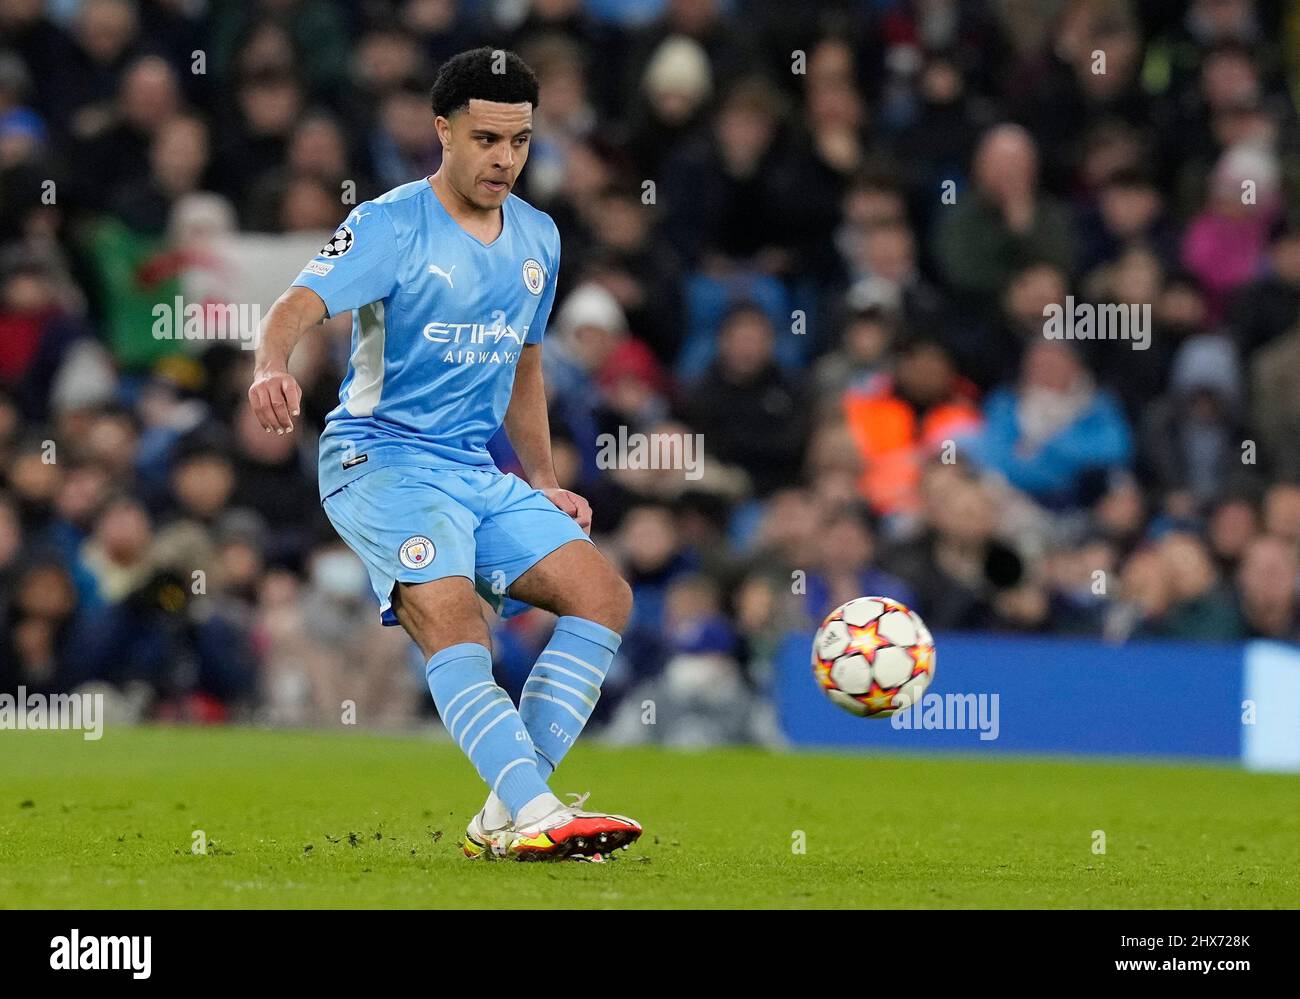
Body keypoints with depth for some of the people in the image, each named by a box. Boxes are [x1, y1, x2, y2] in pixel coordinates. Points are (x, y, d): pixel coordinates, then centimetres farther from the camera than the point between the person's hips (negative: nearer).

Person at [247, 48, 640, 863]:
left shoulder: (538, 237, 12)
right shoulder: (392, 227, -9)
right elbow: (302, 303, -25)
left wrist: (544, 482, 16)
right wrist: (273, 366, -47)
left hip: (478, 472, 7)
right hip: (380, 459, -7)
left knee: (603, 592, -9)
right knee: (449, 615, -29)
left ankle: (506, 817, -11)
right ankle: (538, 814, -40)